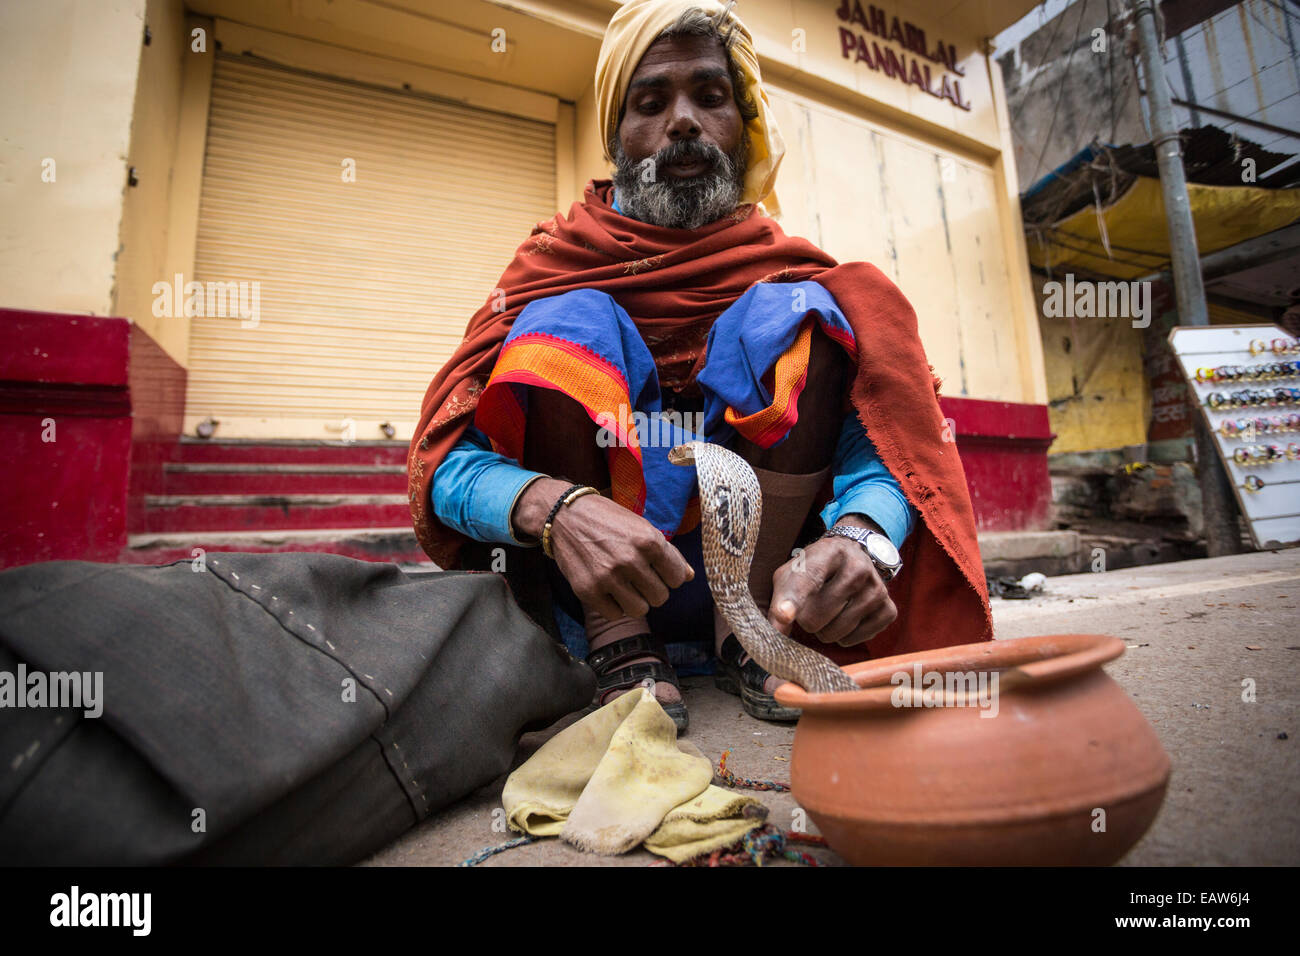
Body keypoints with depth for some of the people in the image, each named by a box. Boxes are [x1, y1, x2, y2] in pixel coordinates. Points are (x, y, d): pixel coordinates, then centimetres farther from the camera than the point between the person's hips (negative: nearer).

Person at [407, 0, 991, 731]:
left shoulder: (780, 268, 5)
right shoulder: (558, 264, 2)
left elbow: (888, 434, -10)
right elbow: (444, 462, -11)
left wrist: (859, 535, -32)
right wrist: (553, 507, -33)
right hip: (588, 582, 0)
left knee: (794, 311, -14)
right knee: (568, 319, -16)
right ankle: (621, 647, -18)